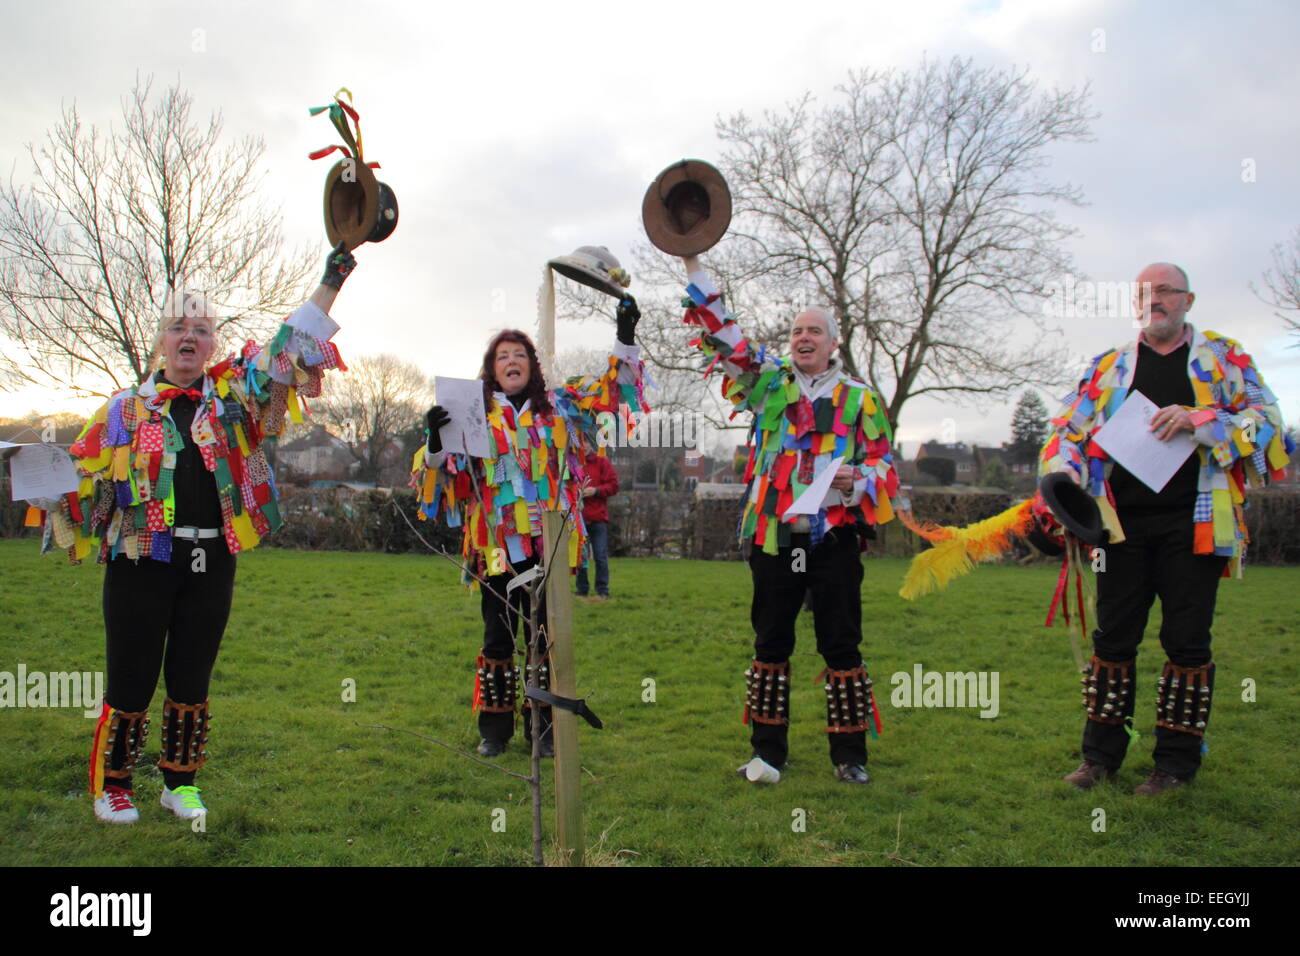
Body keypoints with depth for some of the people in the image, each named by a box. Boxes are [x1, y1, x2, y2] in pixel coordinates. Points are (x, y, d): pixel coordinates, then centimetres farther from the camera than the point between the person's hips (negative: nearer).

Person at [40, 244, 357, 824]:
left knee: (191, 679, 11)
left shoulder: (234, 395, 6)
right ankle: (111, 784, 22)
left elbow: (287, 349, 2)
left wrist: (330, 284, -4)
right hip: (141, 560, -2)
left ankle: (181, 783, 27)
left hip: (212, 561, 2)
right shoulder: (125, 409, 4)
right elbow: (83, 476, 8)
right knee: (131, 680, 3)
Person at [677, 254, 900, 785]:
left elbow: (884, 464, 7)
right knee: (771, 644, 7)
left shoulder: (858, 398, 7)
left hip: (834, 539, -1)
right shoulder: (768, 383, 9)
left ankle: (850, 755, 16)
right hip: (774, 537, 1)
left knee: (841, 647, 4)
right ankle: (767, 751, 18)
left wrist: (857, 479, -16)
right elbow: (723, 337, 5)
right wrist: (693, 266, 0)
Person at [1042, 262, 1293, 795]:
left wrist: (1200, 420, -17)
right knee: (1113, 639, 5)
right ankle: (1101, 754, 15)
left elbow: (1267, 423, 0)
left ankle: (1177, 761, 14)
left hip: (1193, 525, -2)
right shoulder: (1109, 367, 14)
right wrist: (1066, 482, -6)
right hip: (1124, 524, 2)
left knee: (1186, 643, 2)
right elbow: (1067, 431, 13)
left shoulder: (1223, 358, 9)